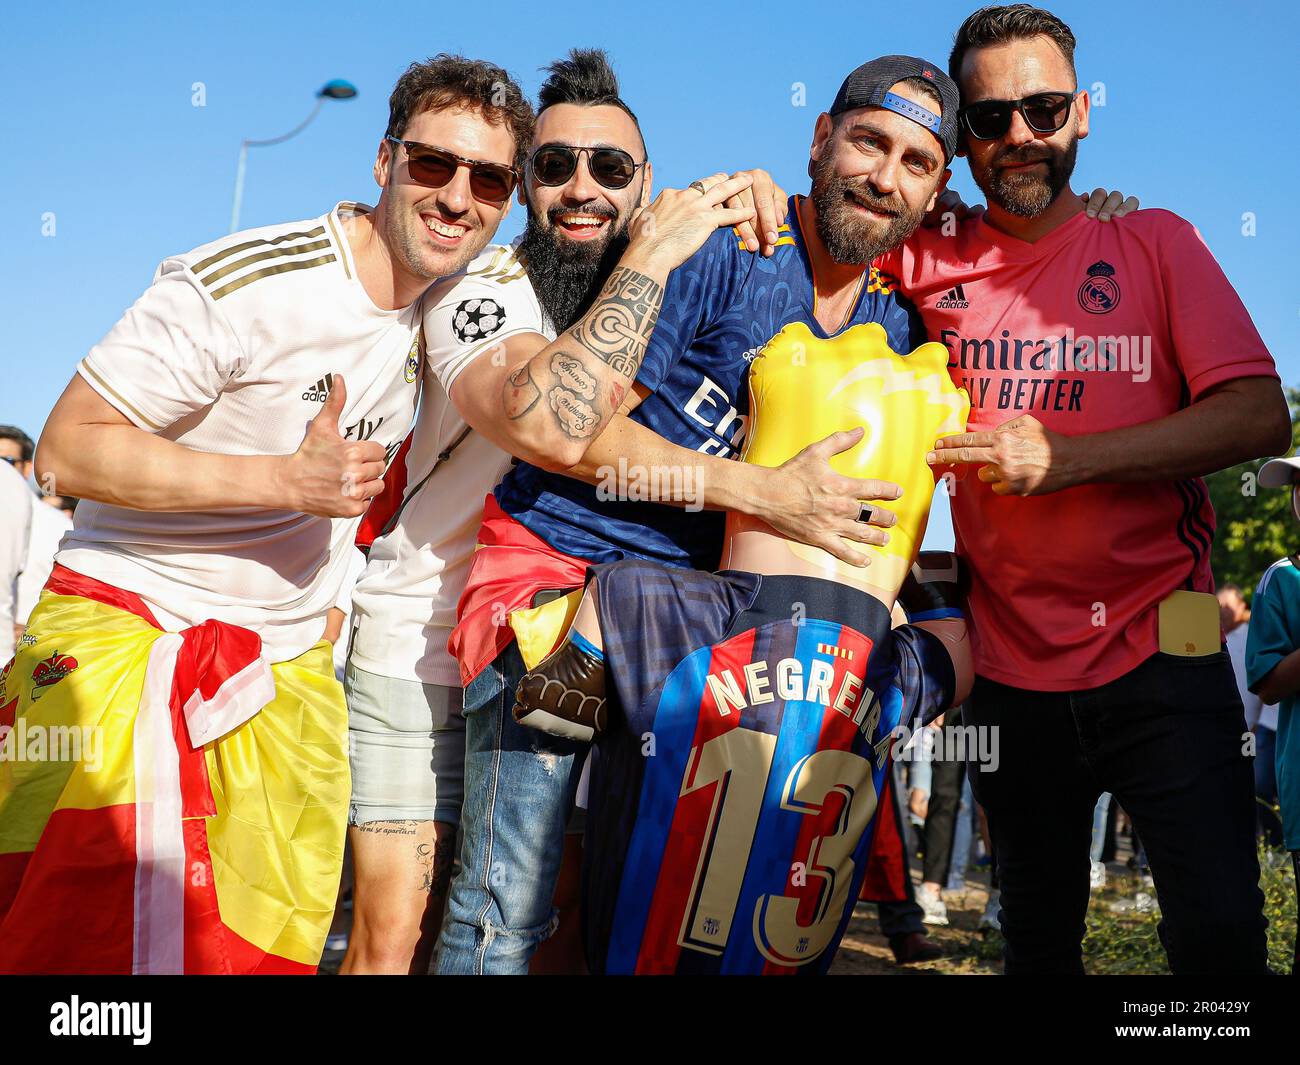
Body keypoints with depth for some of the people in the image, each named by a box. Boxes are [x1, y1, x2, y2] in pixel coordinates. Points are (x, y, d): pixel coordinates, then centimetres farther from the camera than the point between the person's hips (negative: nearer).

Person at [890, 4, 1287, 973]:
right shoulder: (929, 266, 5)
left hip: (1161, 657, -2)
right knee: (1038, 943, 16)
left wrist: (1064, 458, -17)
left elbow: (1261, 416, -7)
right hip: (1015, 671, 2)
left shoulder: (1155, 242, 2)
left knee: (1219, 937, -4)